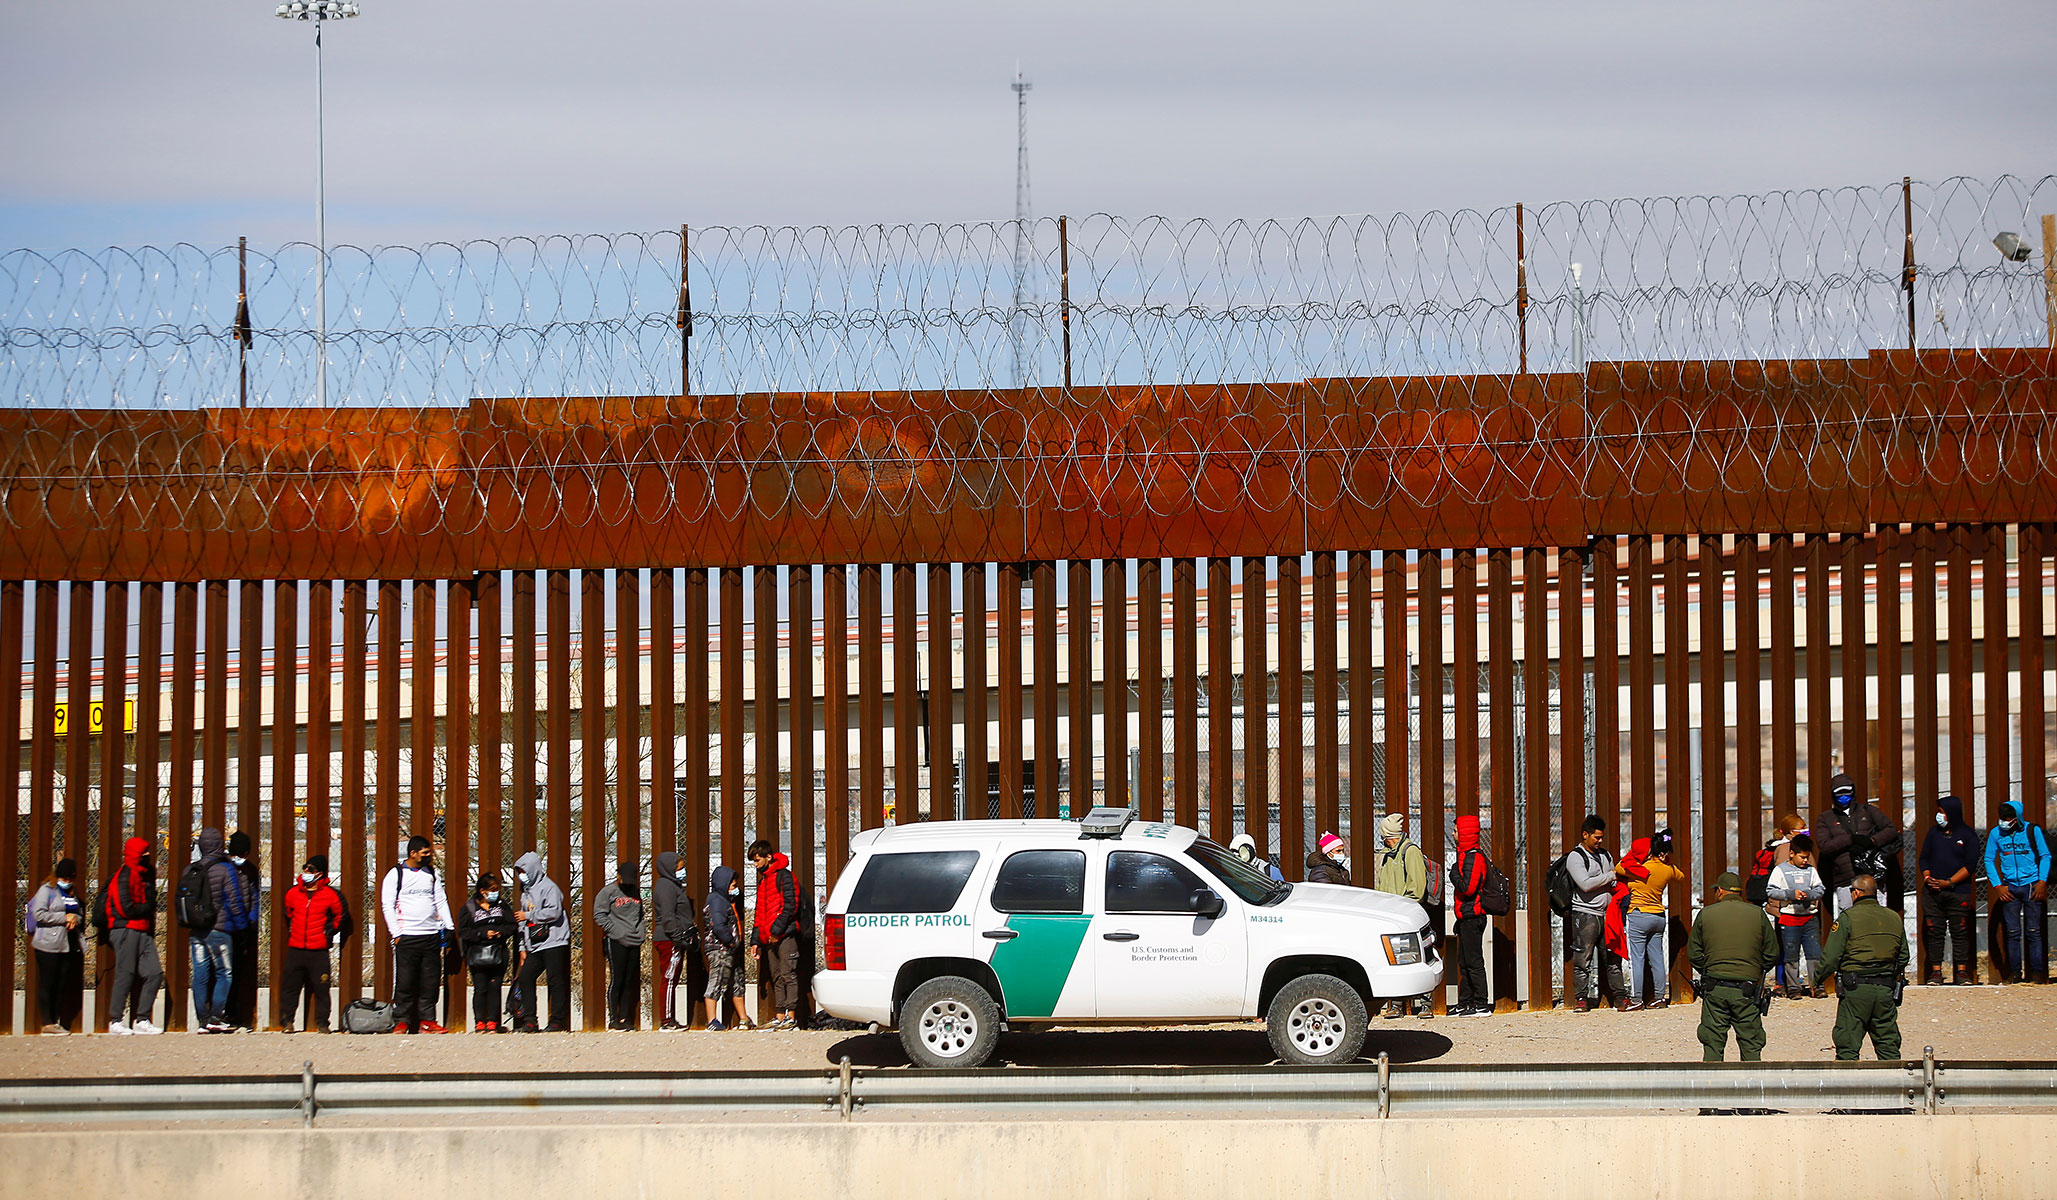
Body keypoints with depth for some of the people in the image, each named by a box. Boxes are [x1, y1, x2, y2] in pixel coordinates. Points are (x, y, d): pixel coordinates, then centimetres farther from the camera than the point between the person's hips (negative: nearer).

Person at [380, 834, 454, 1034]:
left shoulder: (431, 873, 15)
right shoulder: (396, 874, 1)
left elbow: (441, 901, 18)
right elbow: (387, 905, -1)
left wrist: (448, 926, 6)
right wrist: (396, 933, -9)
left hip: (431, 935, 4)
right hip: (407, 936, -4)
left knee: (431, 982, 2)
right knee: (405, 982, -5)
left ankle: (427, 1020, 7)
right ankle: (401, 1021, 1)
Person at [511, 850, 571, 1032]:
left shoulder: (548, 887, -5)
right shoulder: (527, 891, 22)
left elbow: (554, 912, -18)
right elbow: (524, 923, 27)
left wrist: (528, 915, -10)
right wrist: (523, 948, 21)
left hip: (553, 943, -9)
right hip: (535, 946, 9)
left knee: (556, 981, -7)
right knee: (525, 979, 0)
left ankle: (557, 1022, -6)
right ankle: (530, 1021, 2)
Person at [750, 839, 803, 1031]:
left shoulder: (784, 876, -6)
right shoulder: (763, 880, 22)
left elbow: (790, 906, -14)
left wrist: (776, 929, -18)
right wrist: (757, 941, 19)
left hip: (785, 936, -9)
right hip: (769, 938, 9)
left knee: (788, 975, -9)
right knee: (776, 978, 7)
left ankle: (791, 1016, -12)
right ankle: (780, 1016, 6)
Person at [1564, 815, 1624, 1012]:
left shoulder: (1606, 855, 16)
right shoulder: (1575, 857, -5)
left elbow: (1614, 883, 23)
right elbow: (1585, 884, -17)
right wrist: (1610, 876, -10)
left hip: (1606, 914, 6)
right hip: (1585, 914, -6)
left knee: (1612, 957, 5)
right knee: (1583, 959, -4)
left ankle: (1619, 995, 9)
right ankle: (1582, 998, 1)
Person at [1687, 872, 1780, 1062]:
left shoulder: (1705, 914, 1)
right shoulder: (1757, 914, 1)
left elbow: (1694, 953, 4)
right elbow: (1772, 954, 4)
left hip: (1714, 989, 0)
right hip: (1747, 990, 0)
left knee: (1713, 1045, 6)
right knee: (1751, 1046, 6)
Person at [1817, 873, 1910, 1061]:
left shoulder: (1847, 918, -7)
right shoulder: (1894, 918, 10)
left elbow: (1831, 957, -9)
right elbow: (1903, 957, 16)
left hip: (1855, 989, -5)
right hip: (1886, 989, 5)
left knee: (1848, 1047, -1)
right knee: (1889, 1045, 10)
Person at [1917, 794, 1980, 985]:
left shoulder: (1968, 835, 1)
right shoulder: (1934, 833, 14)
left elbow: (1970, 865, -4)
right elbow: (1924, 858, 16)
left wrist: (1949, 882, -12)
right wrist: (1927, 878, -3)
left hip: (1957, 892, -3)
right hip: (1932, 891, 4)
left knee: (1959, 931, -3)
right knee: (1934, 931, 0)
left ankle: (1962, 971, 1)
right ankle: (1936, 971, 3)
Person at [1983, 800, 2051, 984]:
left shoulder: (2032, 831, -1)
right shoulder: (1996, 834, 4)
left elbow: (2045, 856, 3)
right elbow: (1989, 860, 9)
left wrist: (2042, 882, -7)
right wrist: (1997, 886, 0)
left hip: (2031, 886, -2)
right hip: (2009, 889, 2)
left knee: (2033, 932, -2)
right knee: (2012, 932, 0)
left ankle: (2036, 973, 0)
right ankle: (2016, 973, 3)